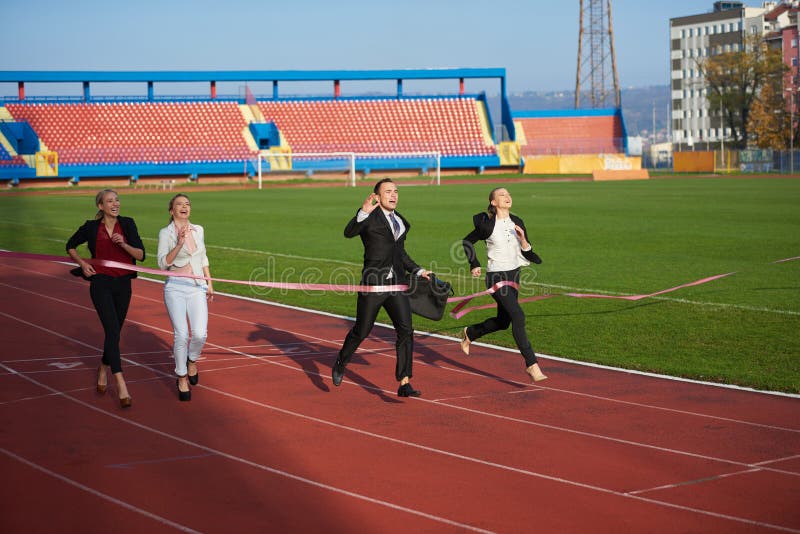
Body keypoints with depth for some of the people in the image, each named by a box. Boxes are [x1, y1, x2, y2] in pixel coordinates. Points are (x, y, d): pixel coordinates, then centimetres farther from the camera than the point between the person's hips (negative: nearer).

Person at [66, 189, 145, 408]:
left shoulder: (127, 224, 2)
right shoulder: (91, 227, 1)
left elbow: (141, 255, -3)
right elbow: (70, 246, 17)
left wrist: (124, 244, -21)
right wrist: (82, 263, 1)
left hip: (123, 283, 3)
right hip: (101, 283, -3)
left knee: (114, 331, 12)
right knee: (112, 330, -16)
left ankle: (104, 367, 42)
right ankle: (121, 385, -22)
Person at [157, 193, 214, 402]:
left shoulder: (198, 230, 11)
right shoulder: (166, 233, -1)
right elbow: (163, 263, -11)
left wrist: (209, 283, 18)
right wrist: (179, 245, -22)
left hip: (197, 289, 3)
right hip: (175, 288, -3)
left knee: (200, 334, -12)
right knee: (181, 334, -10)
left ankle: (192, 361, 20)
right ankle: (182, 378, 8)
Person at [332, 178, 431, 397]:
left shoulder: (401, 221, 18)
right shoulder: (370, 217, -3)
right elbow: (349, 232, -22)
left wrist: (418, 271, 21)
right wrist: (363, 213, -37)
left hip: (396, 284, 5)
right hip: (373, 283, -5)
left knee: (406, 330, -8)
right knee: (361, 331, 6)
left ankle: (404, 383, -6)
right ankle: (340, 365, 32)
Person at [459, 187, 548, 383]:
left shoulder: (517, 223, 3)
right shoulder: (488, 225, -11)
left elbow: (527, 254, 3)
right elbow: (467, 242, 5)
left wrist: (523, 240, -16)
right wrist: (474, 265, 1)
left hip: (514, 274, 7)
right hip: (496, 277, -7)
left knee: (502, 321, 19)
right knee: (518, 315, -20)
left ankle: (469, 333, 46)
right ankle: (531, 364, -18)